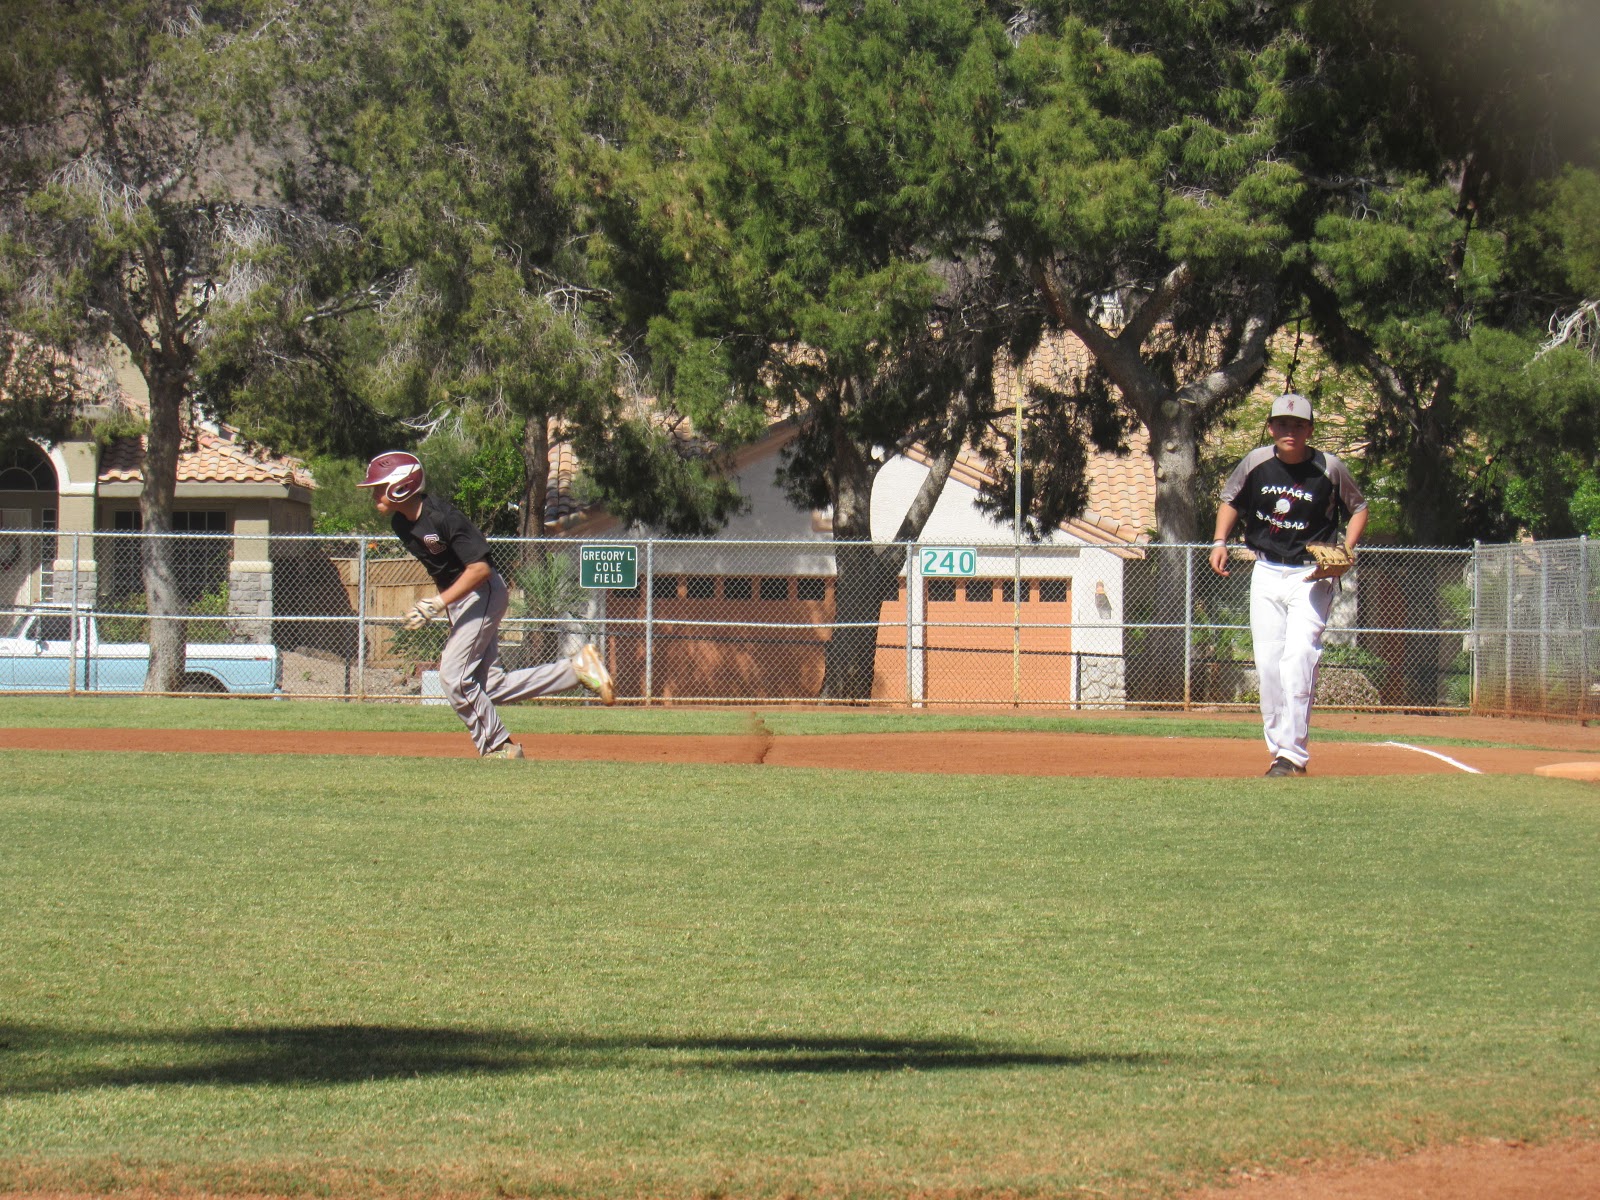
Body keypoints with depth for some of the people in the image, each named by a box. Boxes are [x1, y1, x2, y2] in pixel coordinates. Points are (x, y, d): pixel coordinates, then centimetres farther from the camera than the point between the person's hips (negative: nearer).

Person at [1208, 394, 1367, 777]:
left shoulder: (1330, 468, -10)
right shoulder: (1256, 463, -2)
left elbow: (1358, 508, 5)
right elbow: (1230, 499, 15)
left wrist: (1345, 551, -10)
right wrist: (1219, 541, 0)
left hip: (1311, 576, -4)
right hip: (1266, 573, 4)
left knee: (1298, 657, -17)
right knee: (1268, 662, 3)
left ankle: (1293, 755, -19)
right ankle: (1279, 748, 13)